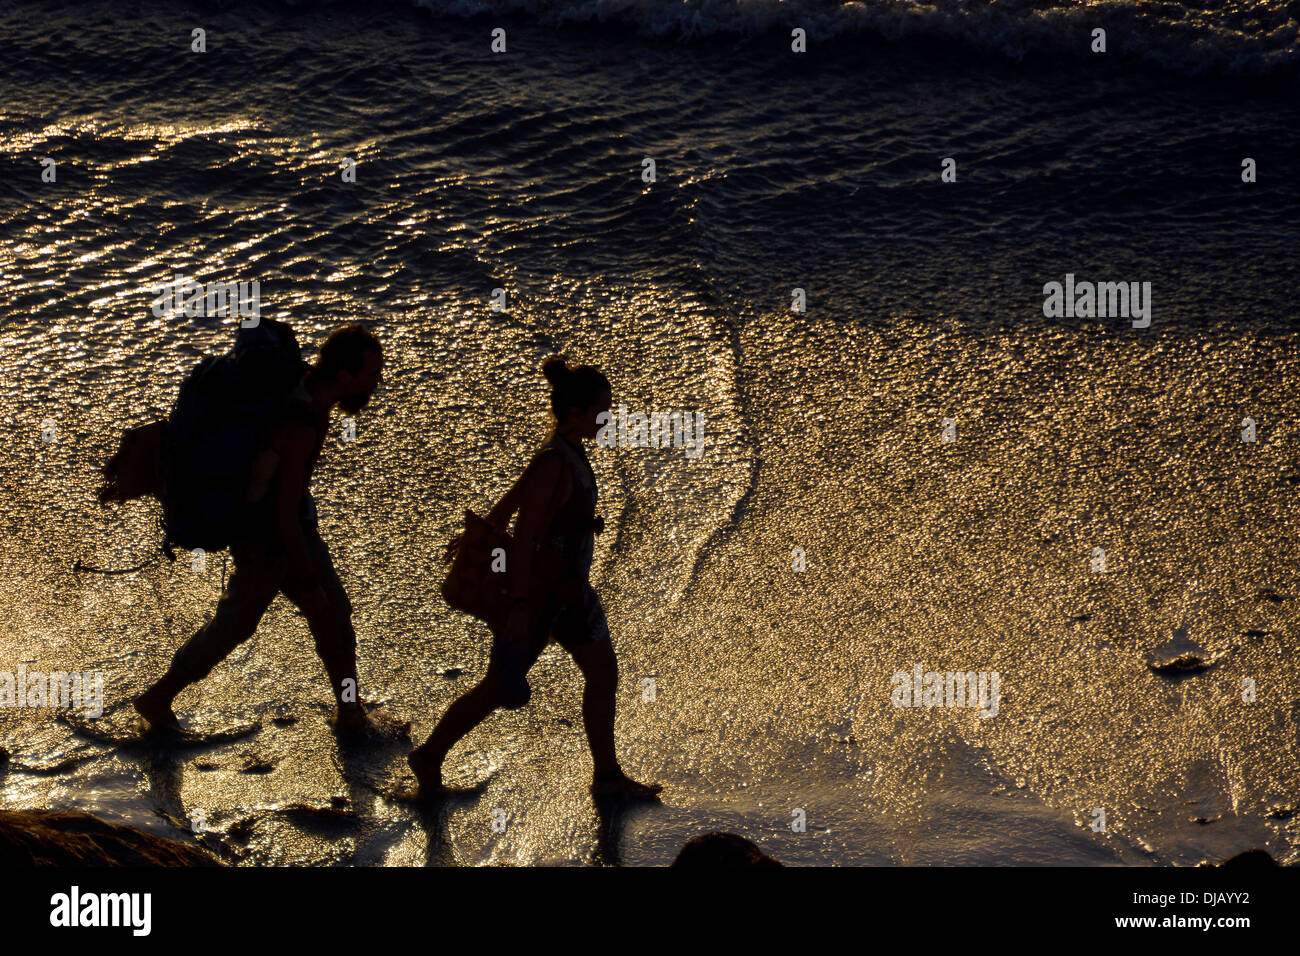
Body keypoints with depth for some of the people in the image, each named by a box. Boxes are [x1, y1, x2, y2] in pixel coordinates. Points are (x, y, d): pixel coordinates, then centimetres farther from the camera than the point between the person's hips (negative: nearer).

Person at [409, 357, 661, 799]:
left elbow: (516, 493, 13)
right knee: (497, 690, 7)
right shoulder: (553, 465, -29)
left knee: (603, 674, 12)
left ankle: (608, 776, 25)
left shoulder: (569, 451, -1)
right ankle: (429, 756, 27)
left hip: (570, 588, 9)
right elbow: (525, 539, -29)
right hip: (537, 593, -9)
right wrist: (519, 609, -29)